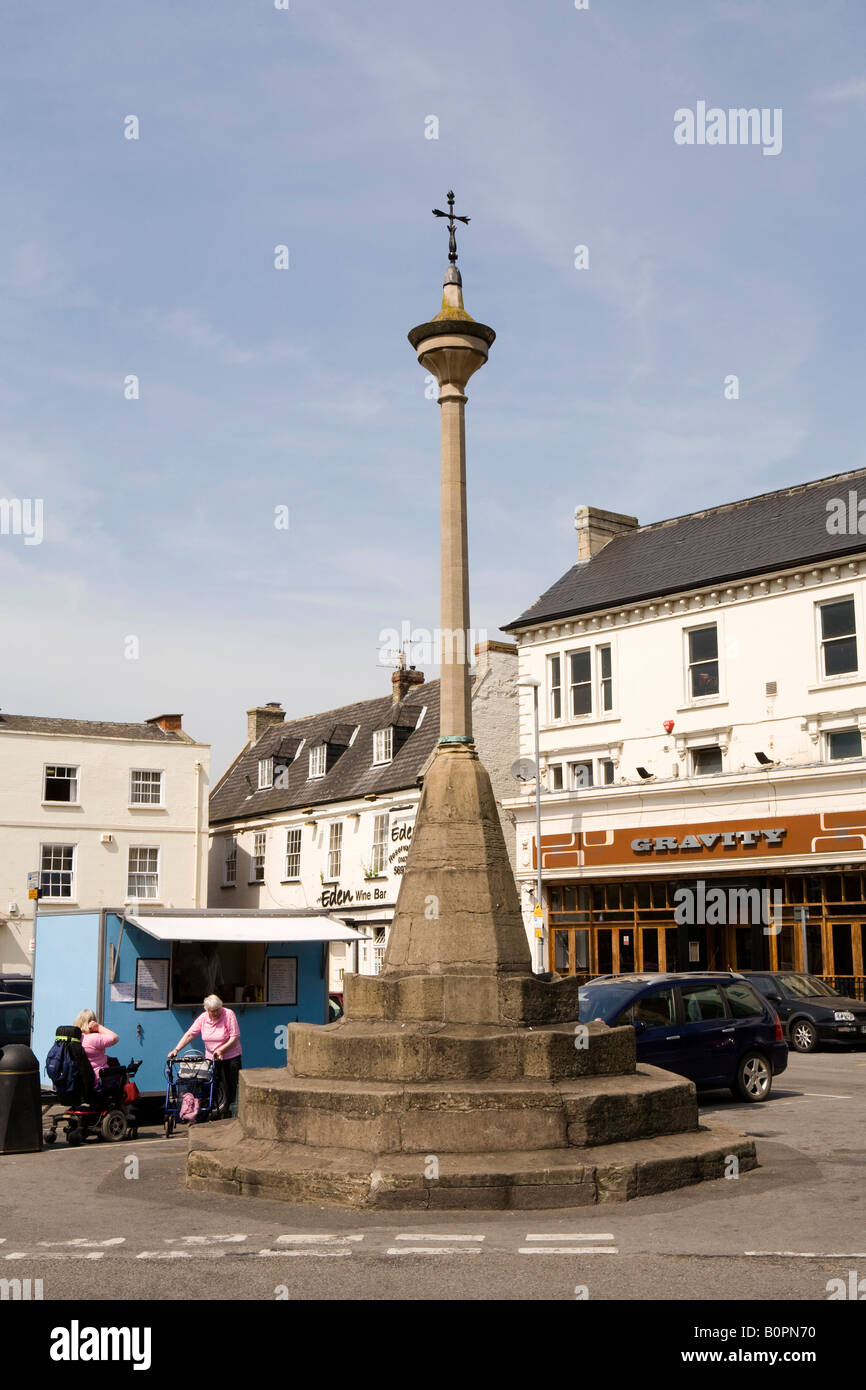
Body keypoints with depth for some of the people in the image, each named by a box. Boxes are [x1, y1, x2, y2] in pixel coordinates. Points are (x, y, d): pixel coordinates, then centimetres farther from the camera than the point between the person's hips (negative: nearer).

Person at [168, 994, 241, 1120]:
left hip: (231, 1057, -2)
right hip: (211, 1058, 2)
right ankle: (221, 1113, 1)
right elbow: (189, 1035, -2)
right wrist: (176, 1049, -11)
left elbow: (234, 1037, -14)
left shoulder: (228, 1015, -12)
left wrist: (221, 1050, -23)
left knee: (231, 1086, 0)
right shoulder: (203, 1018, -1)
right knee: (218, 1088, -3)